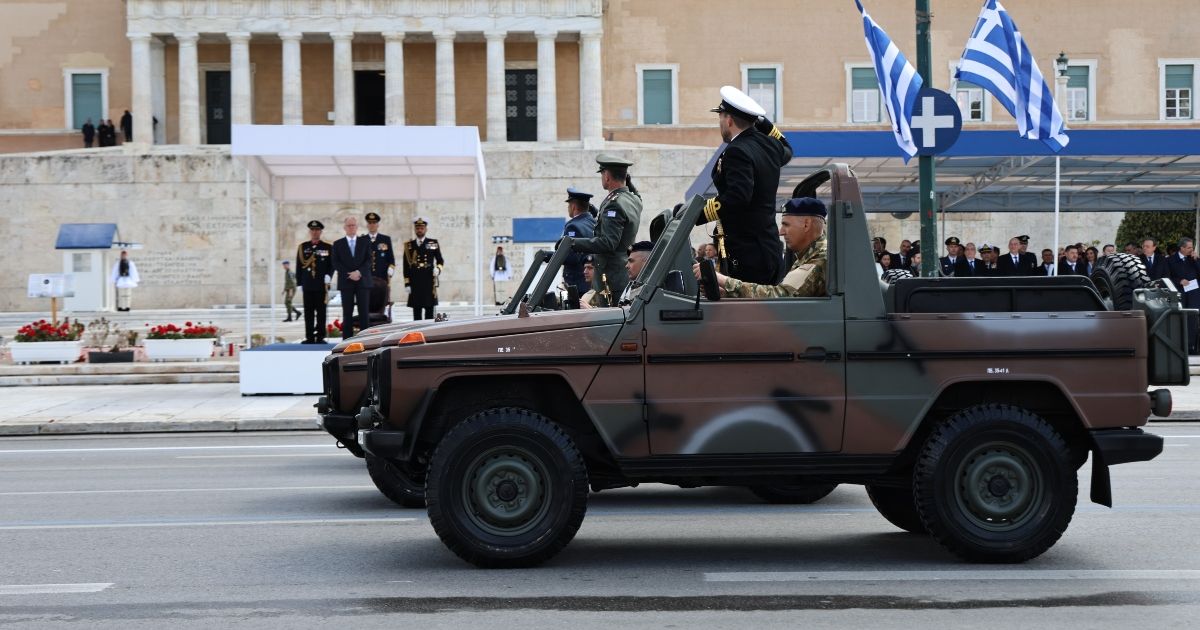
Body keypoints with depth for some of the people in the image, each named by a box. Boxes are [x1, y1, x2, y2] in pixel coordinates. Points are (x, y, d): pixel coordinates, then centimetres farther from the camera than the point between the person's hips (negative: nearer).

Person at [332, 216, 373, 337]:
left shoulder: (365, 242, 11)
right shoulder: (338, 244, 9)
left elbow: (368, 260, 2)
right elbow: (336, 263, 1)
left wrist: (359, 272, -13)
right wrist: (349, 275, -11)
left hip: (363, 281, 0)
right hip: (346, 282, 0)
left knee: (364, 312, -4)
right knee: (347, 313, -1)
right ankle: (347, 339, 1)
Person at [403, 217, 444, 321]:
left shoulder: (434, 243, 9)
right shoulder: (409, 246, 8)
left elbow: (440, 260, 13)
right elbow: (406, 267, 7)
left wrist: (438, 269, -9)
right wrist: (407, 284, 1)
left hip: (429, 281, 0)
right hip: (415, 283, 0)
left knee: (429, 310, -1)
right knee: (416, 311, 1)